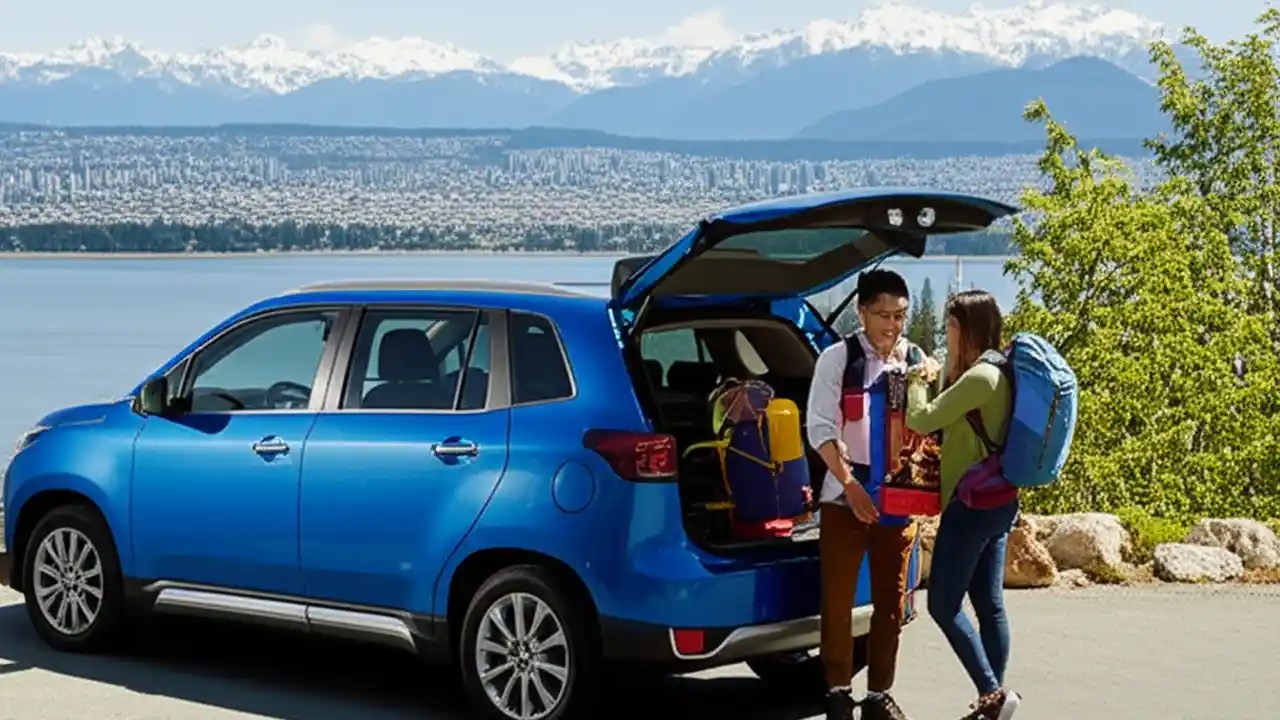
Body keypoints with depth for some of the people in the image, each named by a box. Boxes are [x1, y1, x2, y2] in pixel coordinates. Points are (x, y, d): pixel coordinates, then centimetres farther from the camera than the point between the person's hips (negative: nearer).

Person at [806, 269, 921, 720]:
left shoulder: (916, 359, 4)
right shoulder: (838, 358, -6)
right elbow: (820, 429, -10)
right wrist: (850, 484, -18)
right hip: (846, 494, -3)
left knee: (891, 600, 8)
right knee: (838, 598, 0)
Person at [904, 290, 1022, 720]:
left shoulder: (979, 377, -18)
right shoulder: (997, 372, 13)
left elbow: (921, 421, -16)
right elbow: (952, 423, 19)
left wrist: (918, 381, 1)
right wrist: (941, 378, 6)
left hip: (972, 503, -10)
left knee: (943, 604, -4)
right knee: (989, 604, 10)